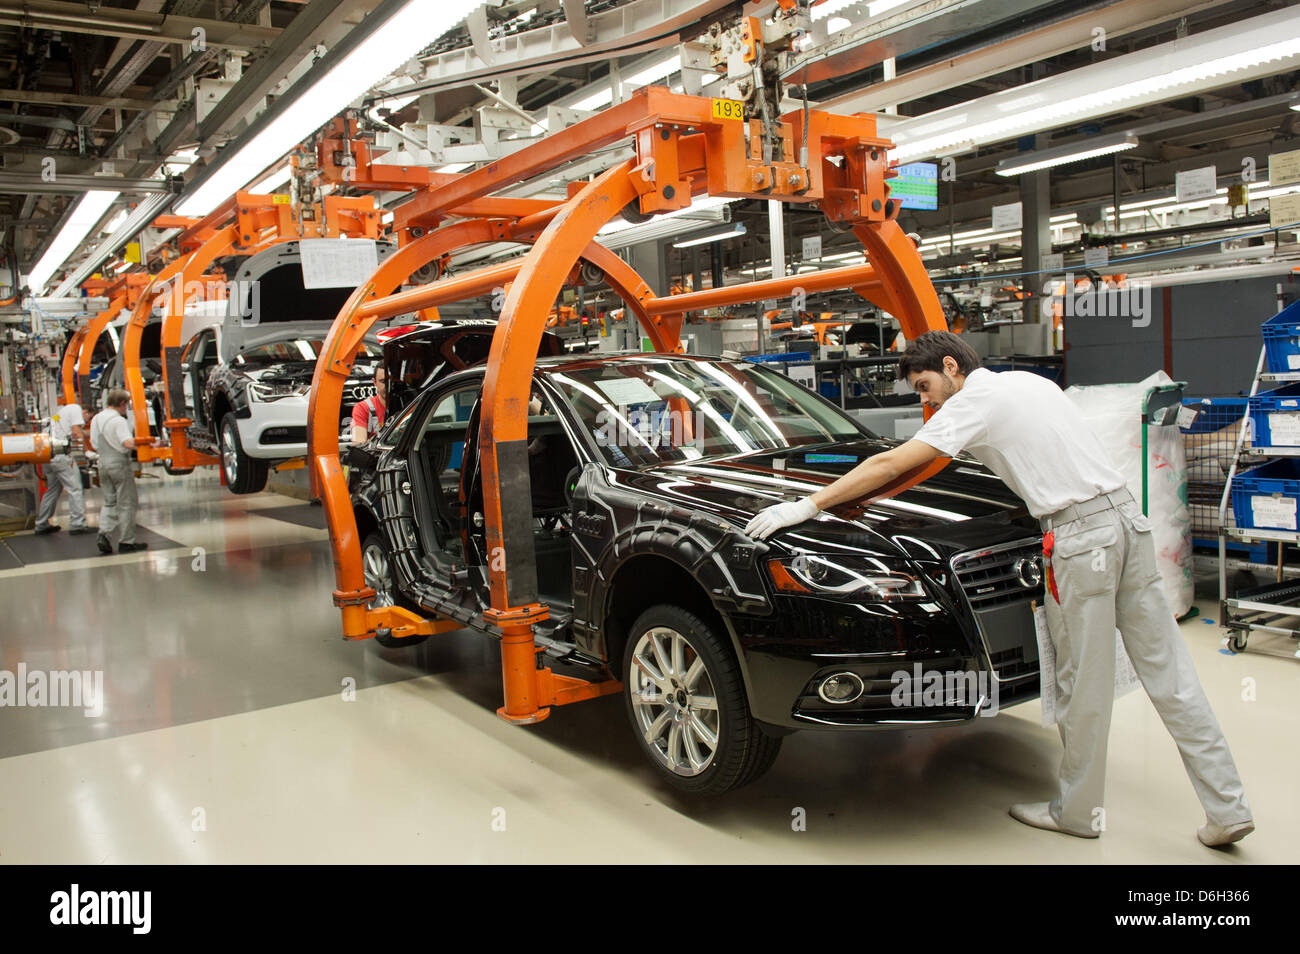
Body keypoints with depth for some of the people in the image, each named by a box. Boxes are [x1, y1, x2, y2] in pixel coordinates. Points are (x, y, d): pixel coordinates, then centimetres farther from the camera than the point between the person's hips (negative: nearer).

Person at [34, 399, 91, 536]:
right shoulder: (76, 408, 2)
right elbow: (76, 432, -9)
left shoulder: (60, 411, 29)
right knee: (74, 489, -7)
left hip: (48, 456, 9)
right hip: (62, 454, -9)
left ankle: (42, 525, 24)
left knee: (52, 490, 18)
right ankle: (77, 524, -11)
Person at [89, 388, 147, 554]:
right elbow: (128, 443, -29)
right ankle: (126, 542, 6)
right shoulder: (118, 421, -16)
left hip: (103, 464, 7)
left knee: (109, 502, 17)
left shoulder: (96, 419, 9)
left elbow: (94, 445, 16)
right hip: (120, 464, -7)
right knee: (126, 503, 2)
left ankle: (103, 534, -2)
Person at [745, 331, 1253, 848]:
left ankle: (1076, 810, 18)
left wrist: (807, 505, -7)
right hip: (1127, 514, 8)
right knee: (1167, 670, 10)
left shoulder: (973, 402, -4)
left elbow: (888, 465, -9)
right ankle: (1227, 808, 16)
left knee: (1082, 683, 4)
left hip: (1080, 533, -8)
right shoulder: (1028, 380, 20)